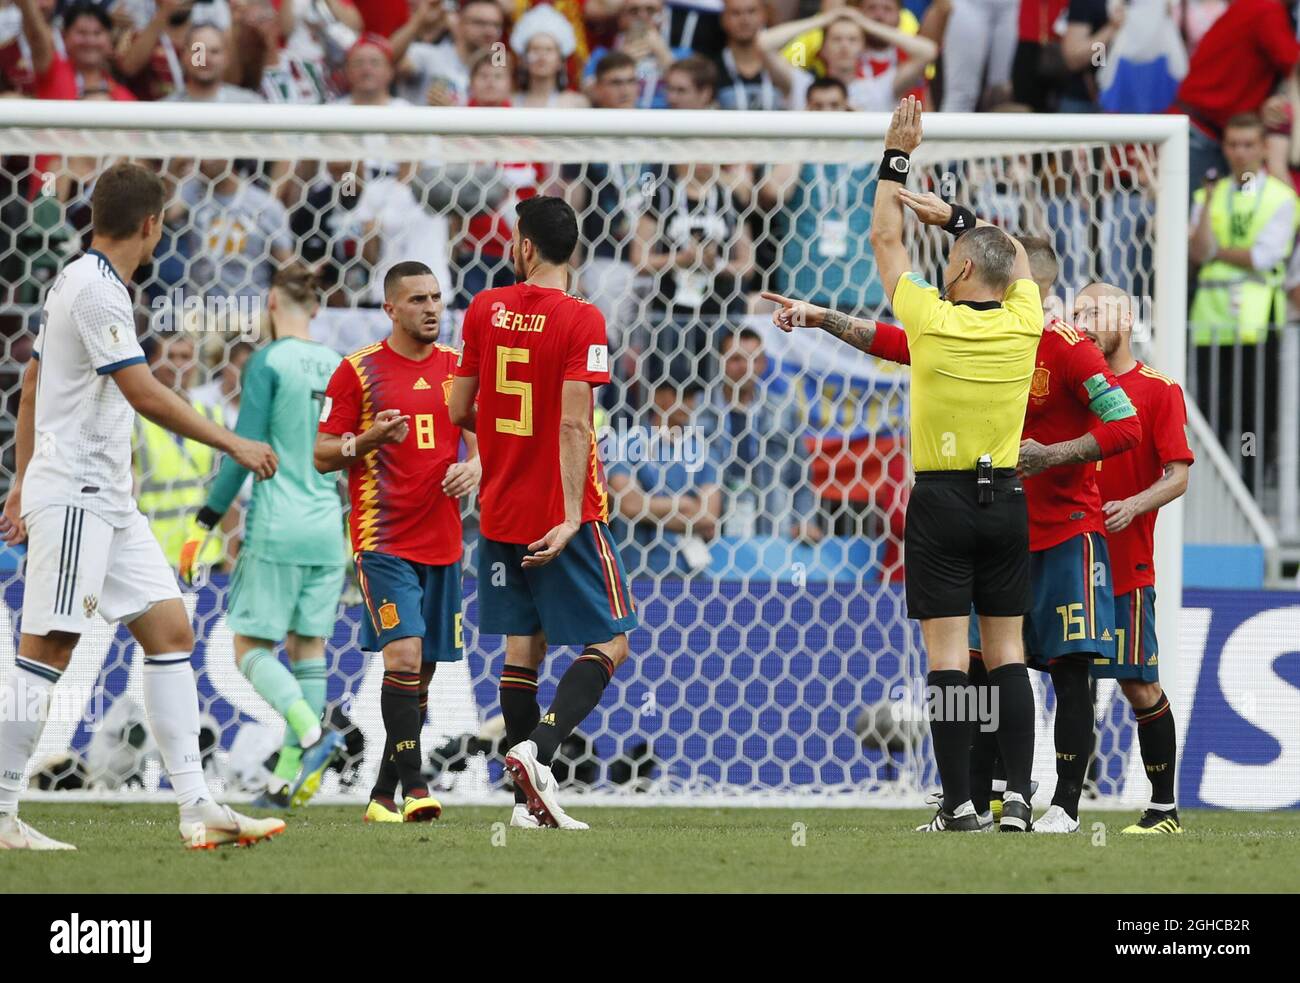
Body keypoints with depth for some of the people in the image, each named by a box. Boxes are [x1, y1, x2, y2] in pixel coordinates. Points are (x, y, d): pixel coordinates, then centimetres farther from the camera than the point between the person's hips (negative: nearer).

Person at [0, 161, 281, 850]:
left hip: (108, 502, 10)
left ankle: (195, 807, 2)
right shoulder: (96, 289, -15)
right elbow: (144, 394, -20)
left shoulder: (76, 282, 15)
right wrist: (233, 445, -14)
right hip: (73, 499, -10)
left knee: (170, 631, 5)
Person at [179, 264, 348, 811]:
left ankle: (312, 734, -24)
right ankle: (289, 777, 5)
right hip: (326, 530, 6)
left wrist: (204, 524, -8)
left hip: (277, 528, -6)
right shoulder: (338, 368, 9)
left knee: (251, 648, 0)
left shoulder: (268, 364, -8)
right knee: (307, 647, 8)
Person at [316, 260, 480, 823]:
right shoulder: (359, 370, -2)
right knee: (404, 655, -20)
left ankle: (383, 796, 15)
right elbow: (323, 456, 0)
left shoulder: (459, 368, 10)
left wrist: (472, 466, -5)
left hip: (443, 540, 5)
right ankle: (412, 784, -20)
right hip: (384, 539, -5)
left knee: (422, 672, 7)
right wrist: (368, 439, -19)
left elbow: (482, 439, 17)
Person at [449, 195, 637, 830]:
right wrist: (570, 518, -20)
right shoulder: (581, 321, -11)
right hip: (559, 514, -5)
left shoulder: (485, 309, 2)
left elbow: (460, 410, 9)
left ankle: (528, 800, 5)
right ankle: (538, 750, -20)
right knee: (610, 644, 2)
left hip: (498, 513, 5)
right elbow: (573, 425, -18)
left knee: (522, 647, 9)